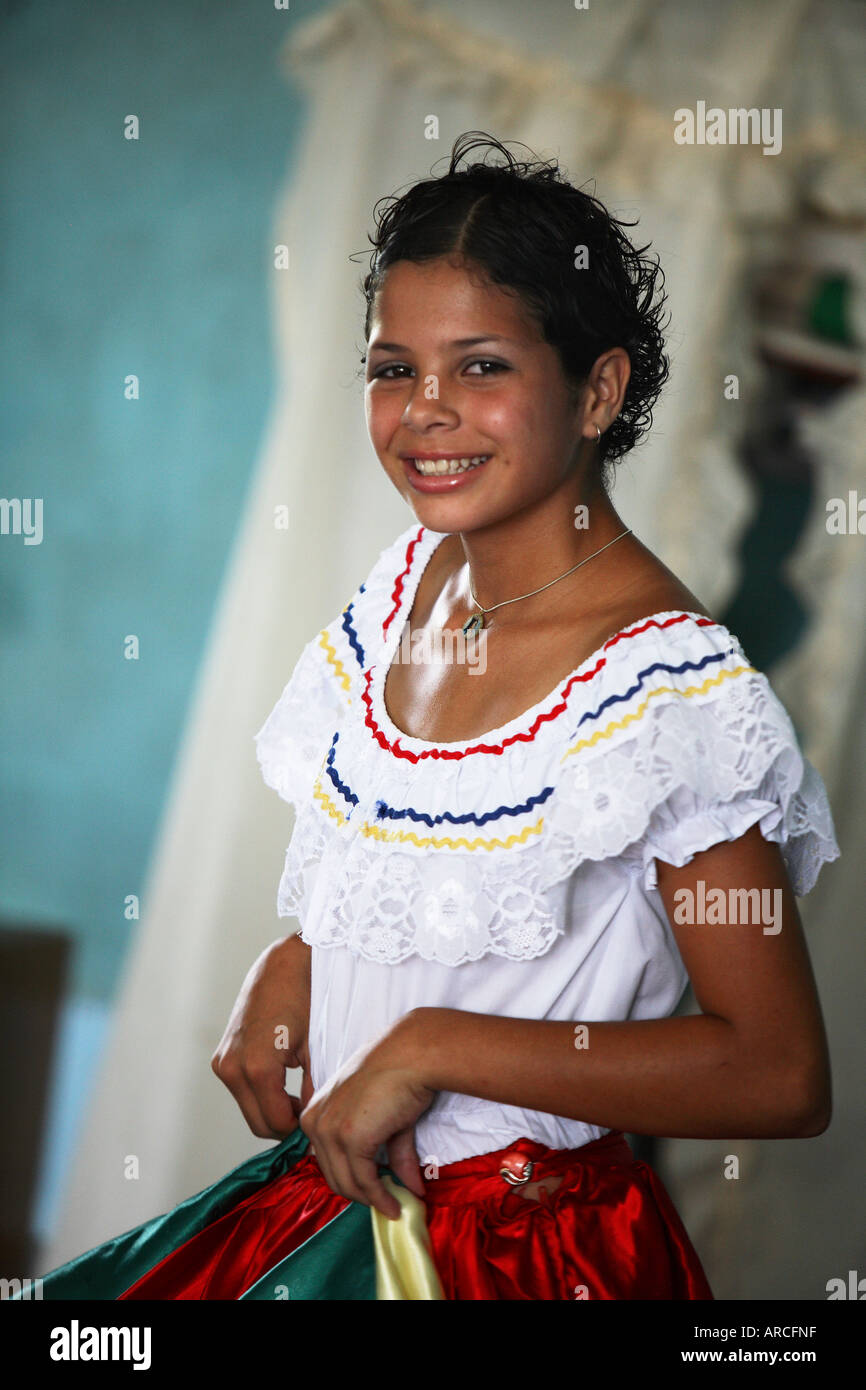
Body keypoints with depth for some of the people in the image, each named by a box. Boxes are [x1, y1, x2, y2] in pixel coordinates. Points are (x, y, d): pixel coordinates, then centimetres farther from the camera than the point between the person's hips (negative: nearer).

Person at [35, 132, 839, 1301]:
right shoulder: (411, 577, 0)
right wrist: (293, 965, -3)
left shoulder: (673, 697, -24)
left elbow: (783, 1078, -24)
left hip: (522, 1246, -7)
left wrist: (432, 1047, -23)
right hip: (341, 1186, 7)